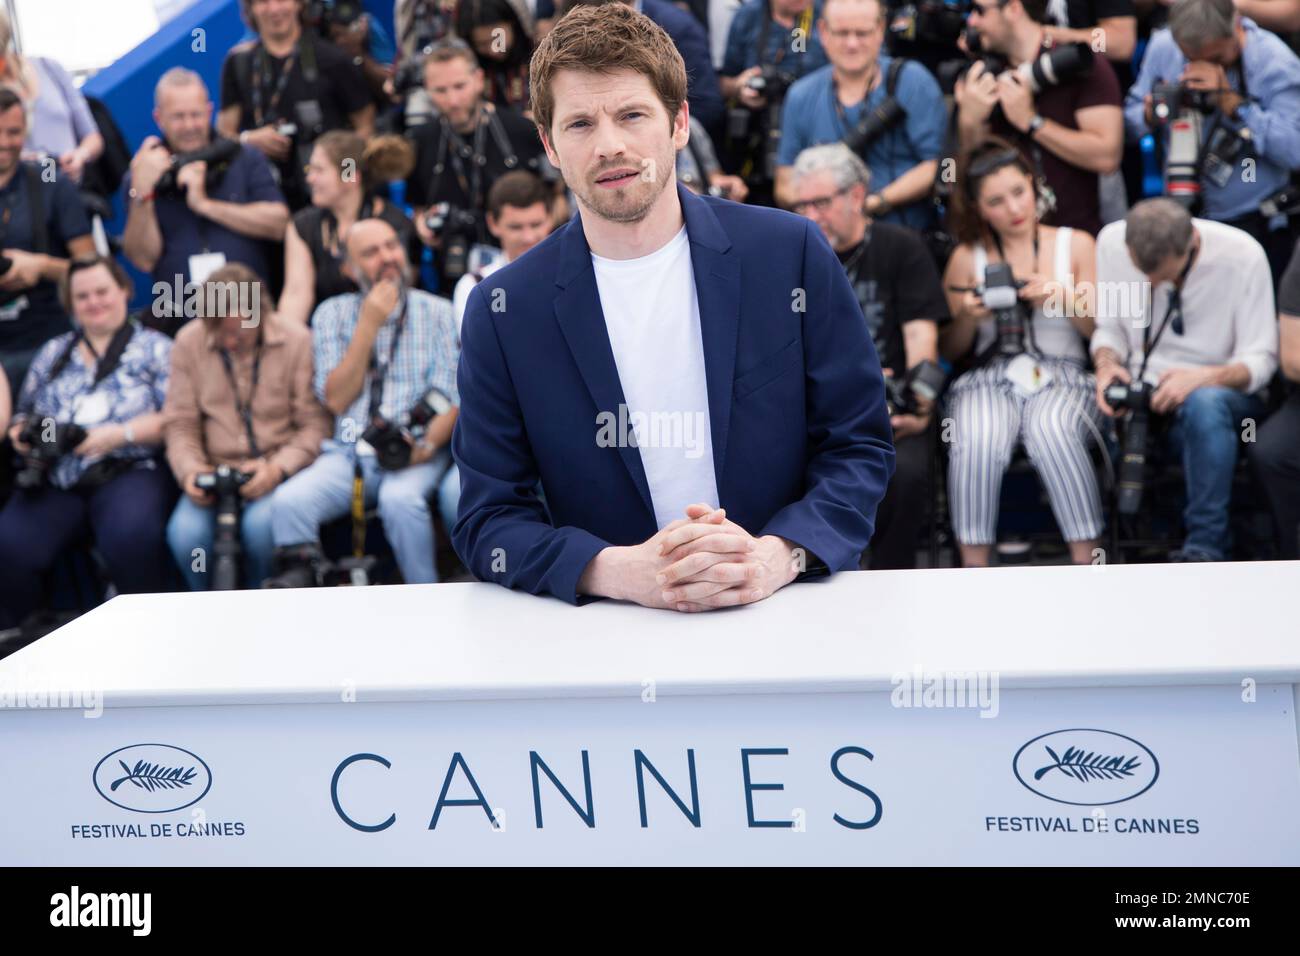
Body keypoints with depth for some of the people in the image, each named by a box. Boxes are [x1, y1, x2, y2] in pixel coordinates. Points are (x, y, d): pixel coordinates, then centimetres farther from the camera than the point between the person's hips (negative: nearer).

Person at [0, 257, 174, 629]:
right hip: (54, 479, 4)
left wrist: (121, 434, -13)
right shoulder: (53, 352, 23)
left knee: (131, 535, -38)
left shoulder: (155, 347, 10)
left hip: (128, 472, -3)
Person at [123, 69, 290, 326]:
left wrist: (205, 204, -6)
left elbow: (278, 223, -4)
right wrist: (141, 194, -12)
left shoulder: (247, 159, 12)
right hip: (180, 322, 0)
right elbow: (144, 259, 1)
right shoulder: (141, 176, 11)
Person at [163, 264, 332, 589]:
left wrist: (278, 469, -17)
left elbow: (315, 424, -4)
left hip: (279, 473, -2)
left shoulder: (298, 340, -3)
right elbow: (180, 424, 6)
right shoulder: (188, 342, 4)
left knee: (261, 524, -34)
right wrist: (190, 470, -12)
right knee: (185, 533, -28)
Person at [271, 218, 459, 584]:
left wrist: (427, 444, -20)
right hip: (347, 454, 2)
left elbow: (454, 400, 0)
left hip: (414, 457, -2)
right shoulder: (332, 314, 13)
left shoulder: (438, 313, 8)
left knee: (399, 500, -35)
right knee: (288, 502, -27)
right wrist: (369, 325, -4)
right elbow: (337, 399, 1)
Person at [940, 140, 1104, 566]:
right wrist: (968, 317, -7)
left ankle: (1086, 567, -33)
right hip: (988, 379, 1)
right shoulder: (967, 257, 12)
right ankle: (974, 574, -28)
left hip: (1063, 377, -1)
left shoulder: (1075, 244, 11)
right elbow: (949, 351, 14)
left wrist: (1065, 299, -12)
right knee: (976, 442, -35)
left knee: (1052, 431, -37)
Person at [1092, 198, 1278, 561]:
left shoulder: (1243, 255, -14)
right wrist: (1106, 362, -18)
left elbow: (1260, 359, -10)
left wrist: (1205, 377, -30)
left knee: (1204, 403, -39)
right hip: (1141, 388, 3)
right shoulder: (1111, 241, -7)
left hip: (1221, 391, -3)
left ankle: (1204, 548, -26)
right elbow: (1108, 326, 6)